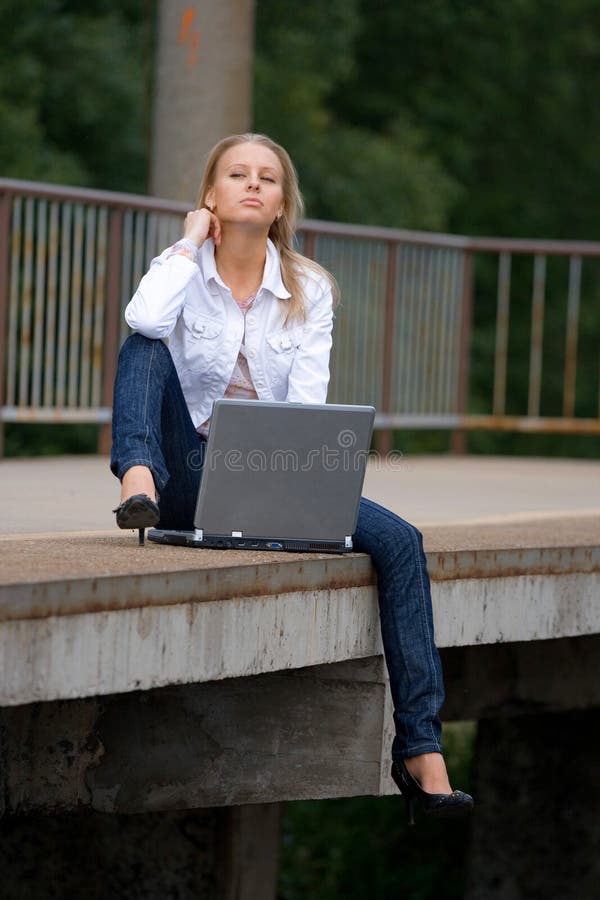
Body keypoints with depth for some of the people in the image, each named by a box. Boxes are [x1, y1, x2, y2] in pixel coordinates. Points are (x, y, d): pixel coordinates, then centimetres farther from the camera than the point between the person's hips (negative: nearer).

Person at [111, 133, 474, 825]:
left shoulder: (309, 289, 5)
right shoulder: (183, 268, -1)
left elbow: (308, 403, -5)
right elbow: (145, 320, -26)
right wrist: (192, 240, -12)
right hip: (190, 477, -2)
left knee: (398, 541, -20)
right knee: (147, 345, -24)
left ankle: (420, 748, -23)